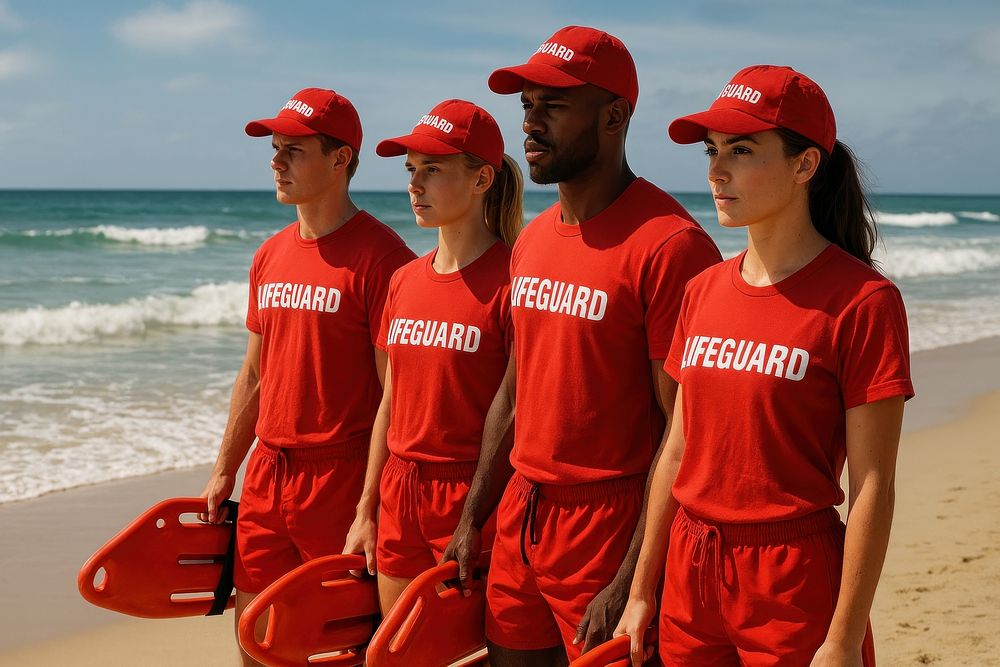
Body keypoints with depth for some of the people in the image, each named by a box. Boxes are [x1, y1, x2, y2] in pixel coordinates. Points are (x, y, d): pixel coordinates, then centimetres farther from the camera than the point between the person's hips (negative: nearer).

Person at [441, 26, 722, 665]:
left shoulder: (668, 245, -16)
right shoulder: (532, 241, 11)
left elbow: (683, 432, -18)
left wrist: (631, 584, -19)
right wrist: (472, 520, 15)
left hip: (610, 527, -7)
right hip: (520, 517, 7)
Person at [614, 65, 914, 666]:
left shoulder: (862, 301, -12)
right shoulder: (704, 292, 6)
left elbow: (873, 486, -13)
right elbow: (678, 450, 10)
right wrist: (642, 591, 11)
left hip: (795, 583, -5)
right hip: (691, 574, 6)